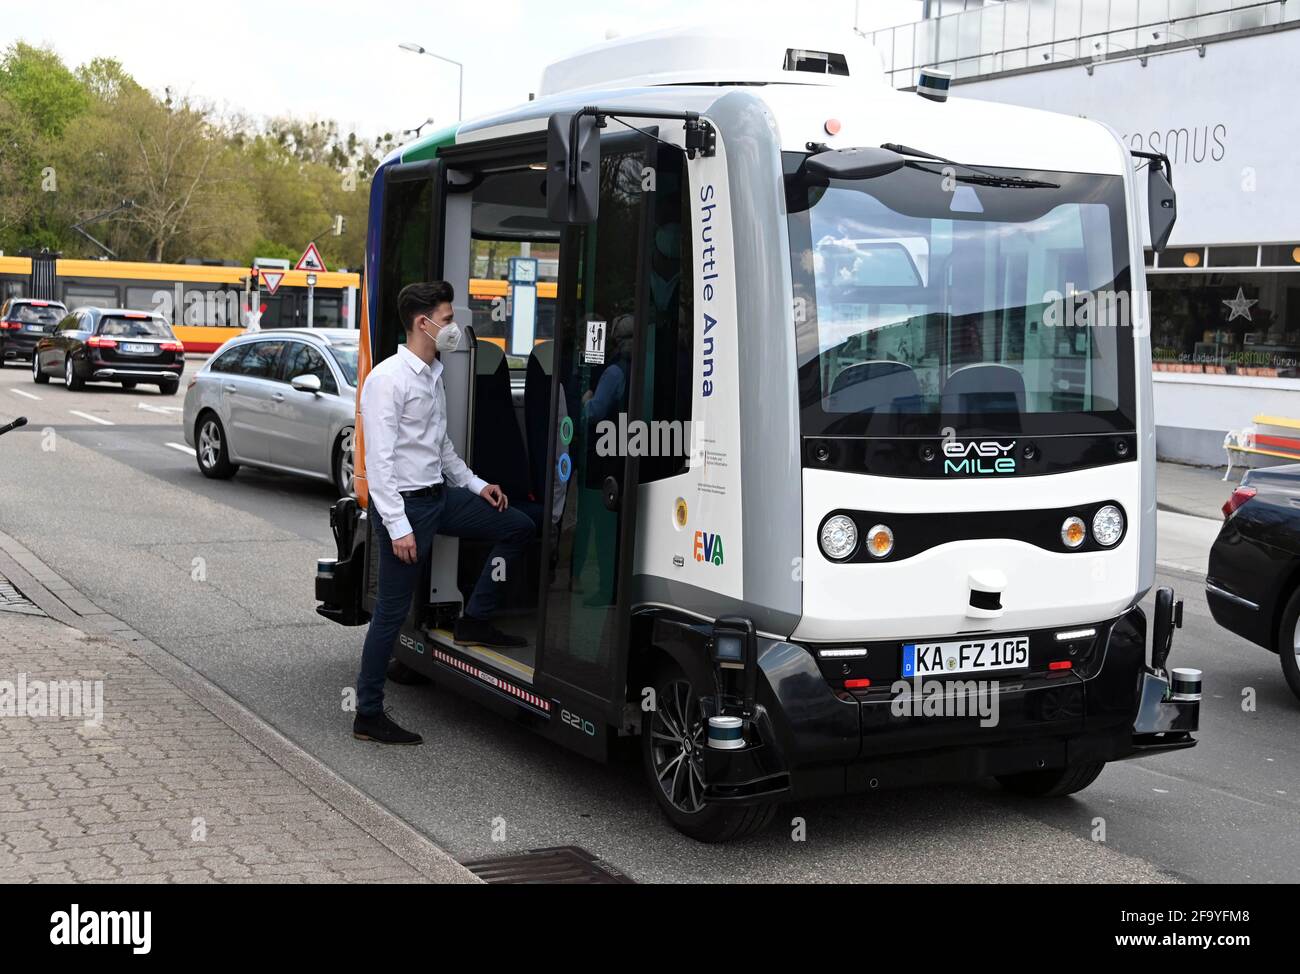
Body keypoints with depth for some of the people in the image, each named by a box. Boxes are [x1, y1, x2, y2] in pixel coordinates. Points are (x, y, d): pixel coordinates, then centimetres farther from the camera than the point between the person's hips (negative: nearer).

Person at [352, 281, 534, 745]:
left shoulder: (433, 374, 13)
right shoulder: (388, 379, -17)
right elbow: (379, 459, -22)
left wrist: (476, 484, 18)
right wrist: (398, 526, -26)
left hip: (439, 495, 9)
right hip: (405, 504, -9)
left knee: (518, 526, 10)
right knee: (392, 611, -4)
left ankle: (475, 619, 15)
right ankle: (368, 715, 6)